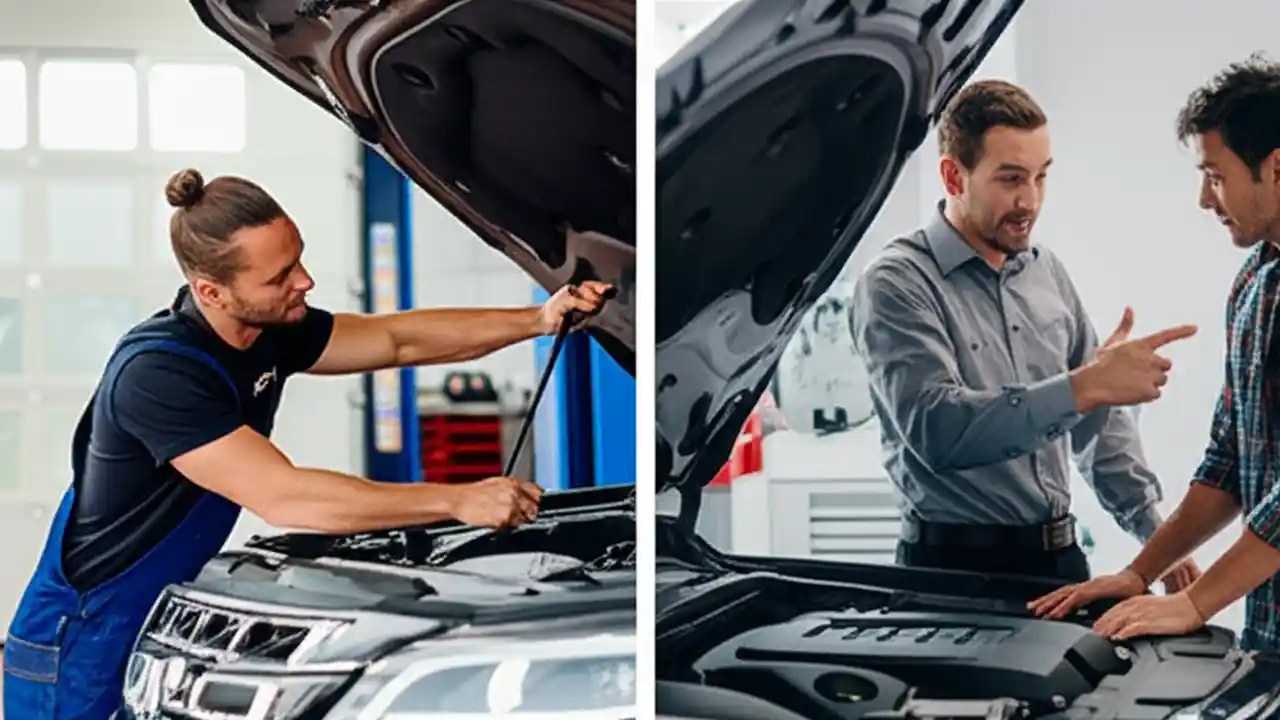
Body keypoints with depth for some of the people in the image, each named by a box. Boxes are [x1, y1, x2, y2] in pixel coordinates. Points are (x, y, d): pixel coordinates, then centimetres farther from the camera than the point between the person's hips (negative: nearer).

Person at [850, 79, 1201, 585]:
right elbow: (935, 428, -28)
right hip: (956, 563, -7)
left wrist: (1156, 532, 10)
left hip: (1060, 557, 7)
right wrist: (1085, 387, -34)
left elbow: (1100, 422, 18)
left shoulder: (1046, 272, 11)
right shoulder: (897, 285, -13)